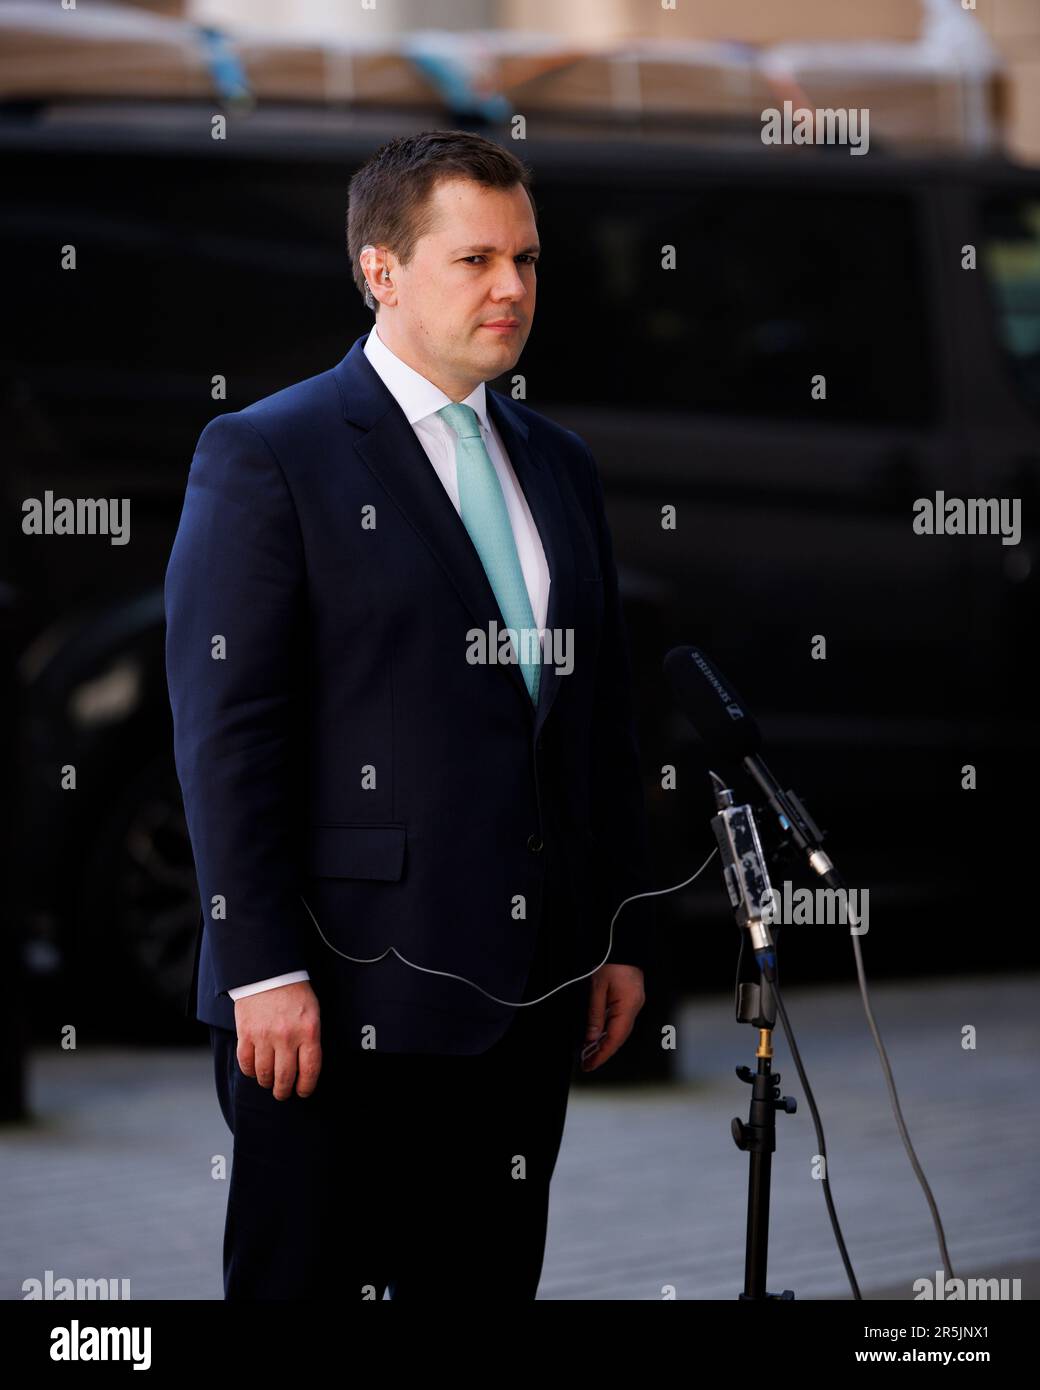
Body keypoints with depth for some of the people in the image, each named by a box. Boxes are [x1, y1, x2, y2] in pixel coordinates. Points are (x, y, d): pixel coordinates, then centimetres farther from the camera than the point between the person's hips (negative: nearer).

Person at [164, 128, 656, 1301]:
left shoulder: (558, 466, 17)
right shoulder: (266, 456, -4)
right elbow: (226, 729, -10)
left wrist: (622, 938, 13)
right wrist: (264, 969, -16)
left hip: (528, 992, 6)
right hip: (345, 989, -6)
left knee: (490, 1282, 7)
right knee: (309, 1286, -4)